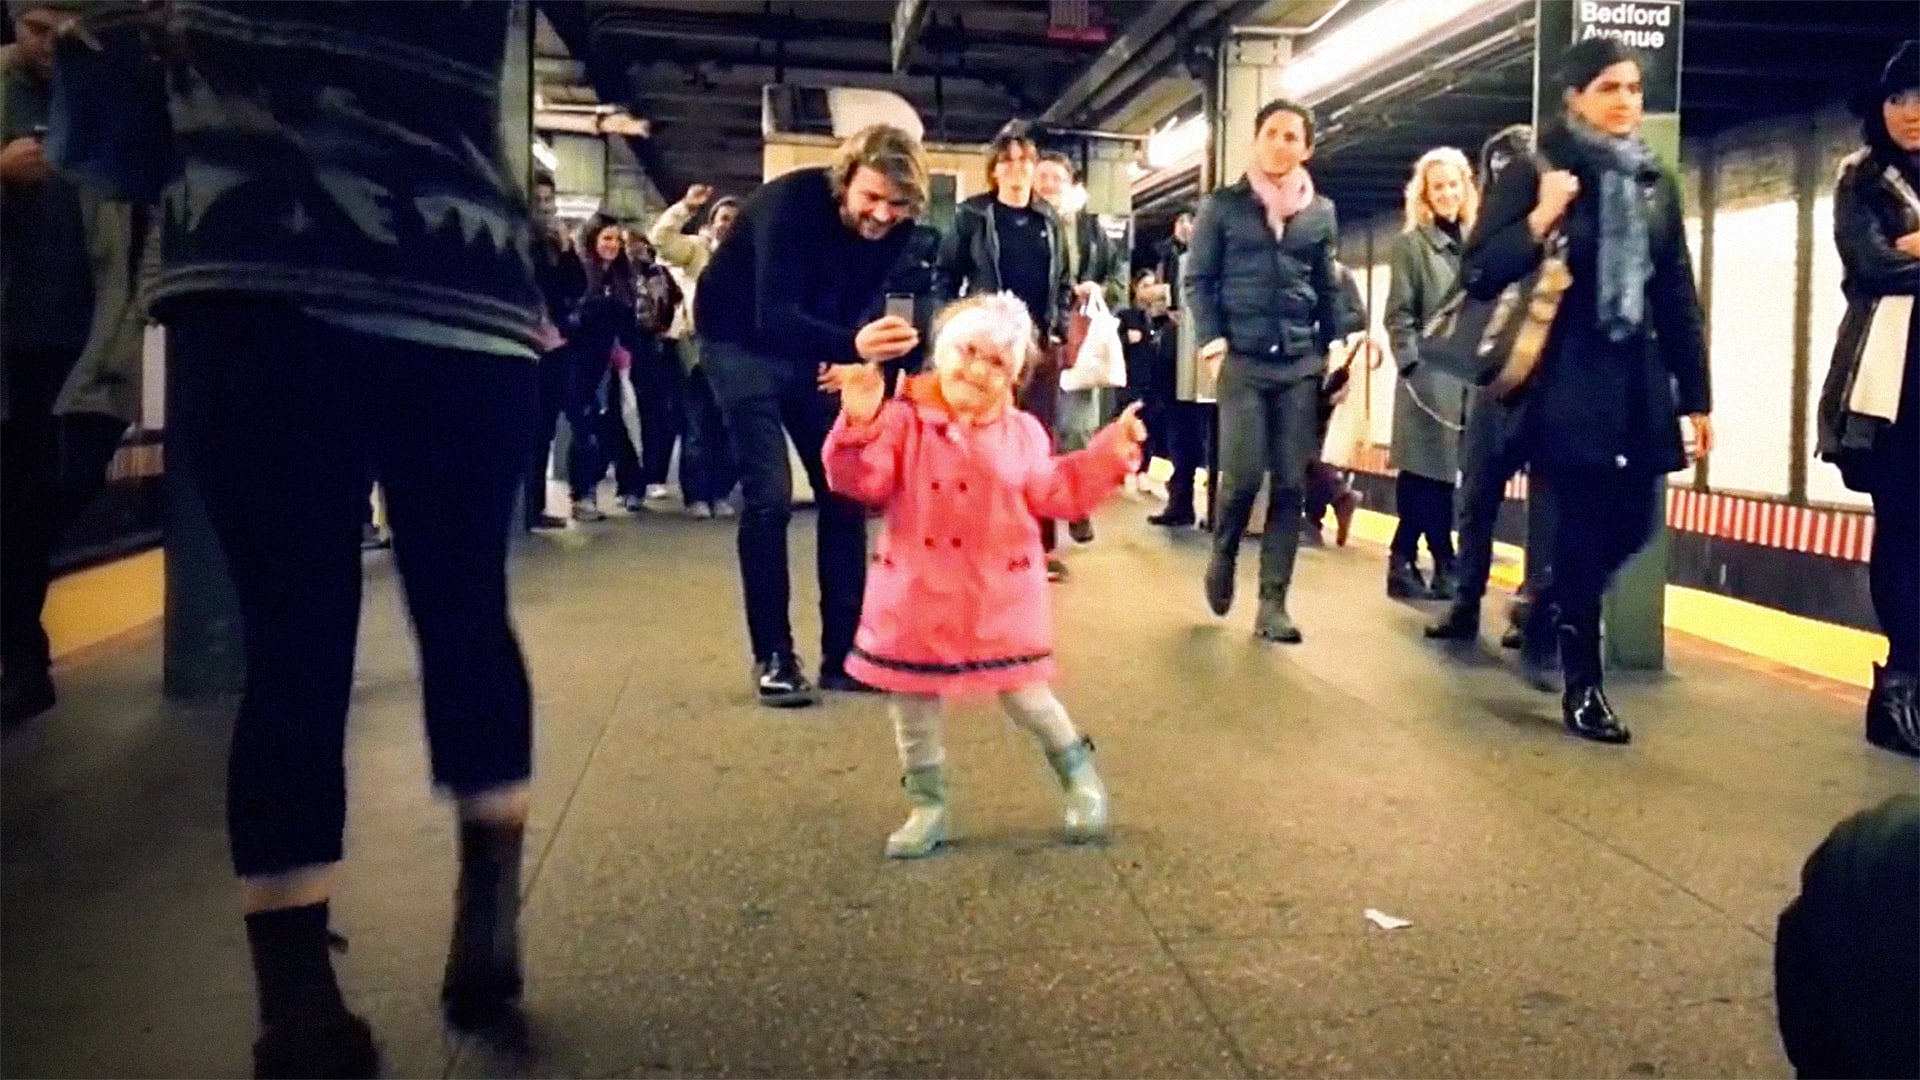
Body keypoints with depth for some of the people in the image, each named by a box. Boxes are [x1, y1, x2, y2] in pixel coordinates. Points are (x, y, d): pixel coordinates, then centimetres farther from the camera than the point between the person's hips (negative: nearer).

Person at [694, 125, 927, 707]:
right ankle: (772, 657, -1)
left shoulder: (894, 227, -14)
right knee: (769, 494, -14)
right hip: (741, 338, -6)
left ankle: (844, 652, 8)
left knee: (845, 489, 0)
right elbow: (773, 318, -41)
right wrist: (853, 345, -58)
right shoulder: (791, 202, -32)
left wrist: (853, 354, -17)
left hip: (810, 345, 6)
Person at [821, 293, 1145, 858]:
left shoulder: (1021, 432, 2)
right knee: (911, 703, 9)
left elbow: (1055, 493, 2)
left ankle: (1080, 774, 28)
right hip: (916, 591, 0)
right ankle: (927, 806, 26)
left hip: (999, 593, 0)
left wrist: (1109, 455, -5)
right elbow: (861, 483, -15)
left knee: (1025, 695, 3)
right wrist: (859, 424, -31)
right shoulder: (903, 419, -6)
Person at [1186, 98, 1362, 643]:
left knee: (1291, 485, 0)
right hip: (1242, 360, -2)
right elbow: (1198, 279, 3)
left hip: (1302, 363, 3)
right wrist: (1213, 344, -9)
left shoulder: (1322, 212, 12)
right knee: (1243, 476, -10)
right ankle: (1223, 556, 21)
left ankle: (1272, 604, 6)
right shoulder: (1223, 204, 5)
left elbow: (1328, 290, 14)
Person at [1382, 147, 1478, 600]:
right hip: (1429, 378, -5)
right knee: (1426, 474, -3)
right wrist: (1414, 369, -15)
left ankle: (1424, 564, 14)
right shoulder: (1411, 244, -1)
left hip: (1467, 379, 5)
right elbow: (1398, 315, -7)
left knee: (1444, 474, 8)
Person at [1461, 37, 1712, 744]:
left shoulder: (1657, 184, 12)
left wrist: (1696, 394, 11)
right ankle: (1582, 686, 8)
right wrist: (1542, 219, -21)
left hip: (1638, 377, 6)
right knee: (1586, 524, -5)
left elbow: (1679, 296, 13)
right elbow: (1478, 276, -8)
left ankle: (1547, 606, 34)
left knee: (1632, 523, 5)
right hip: (1568, 379, -5)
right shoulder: (1533, 175, -2)